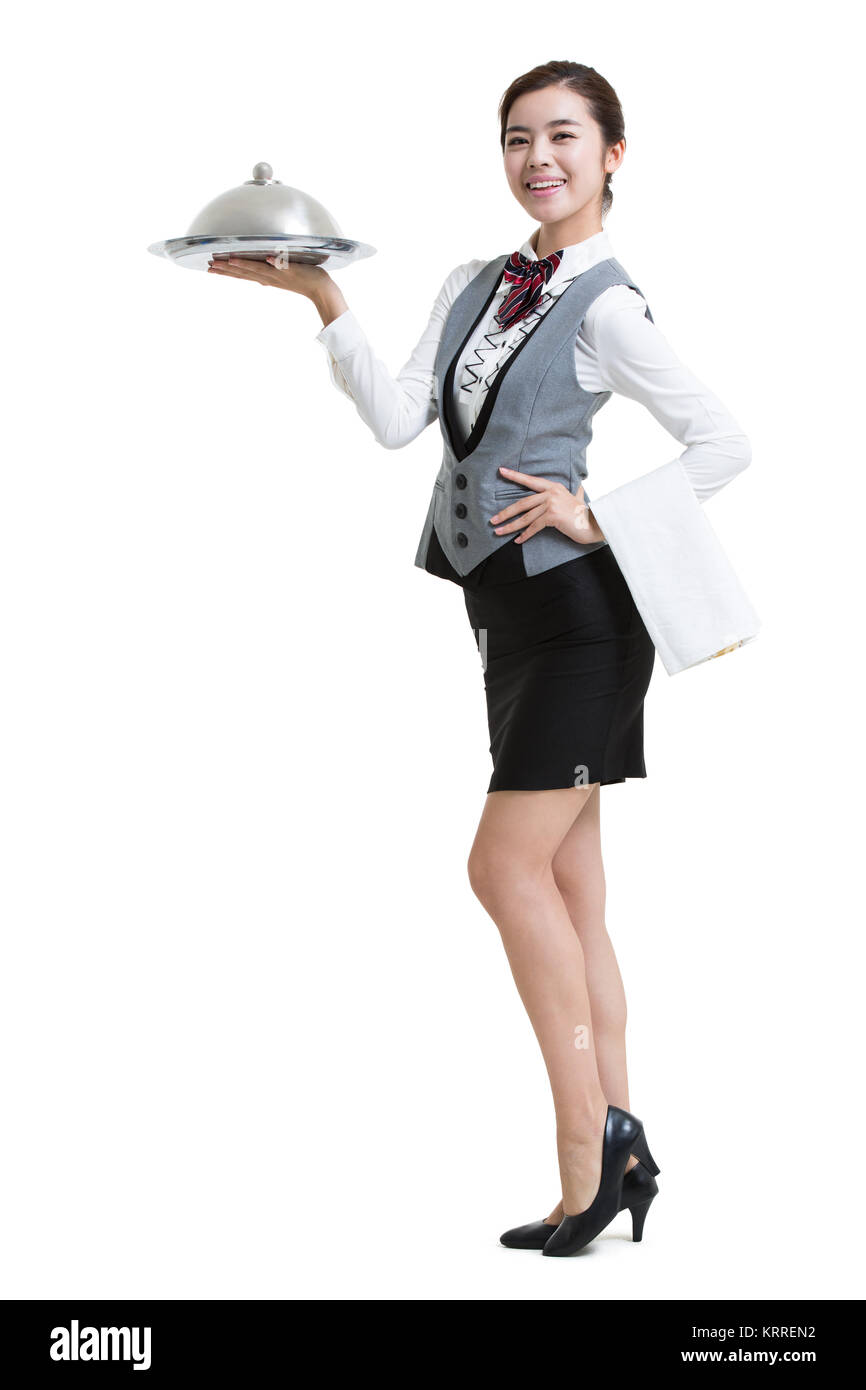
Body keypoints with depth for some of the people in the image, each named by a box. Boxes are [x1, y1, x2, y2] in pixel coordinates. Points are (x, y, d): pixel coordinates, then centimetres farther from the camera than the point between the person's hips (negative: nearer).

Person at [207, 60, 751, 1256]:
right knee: (566, 887, 9)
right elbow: (396, 420, 2)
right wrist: (323, 300, -5)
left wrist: (599, 519, -11)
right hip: (509, 610, 8)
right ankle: (618, 1148, 15)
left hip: (573, 607, -8)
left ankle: (589, 1146, -4)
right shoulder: (472, 286, 13)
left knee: (508, 864, -12)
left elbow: (727, 443, -7)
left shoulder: (606, 307, -8)